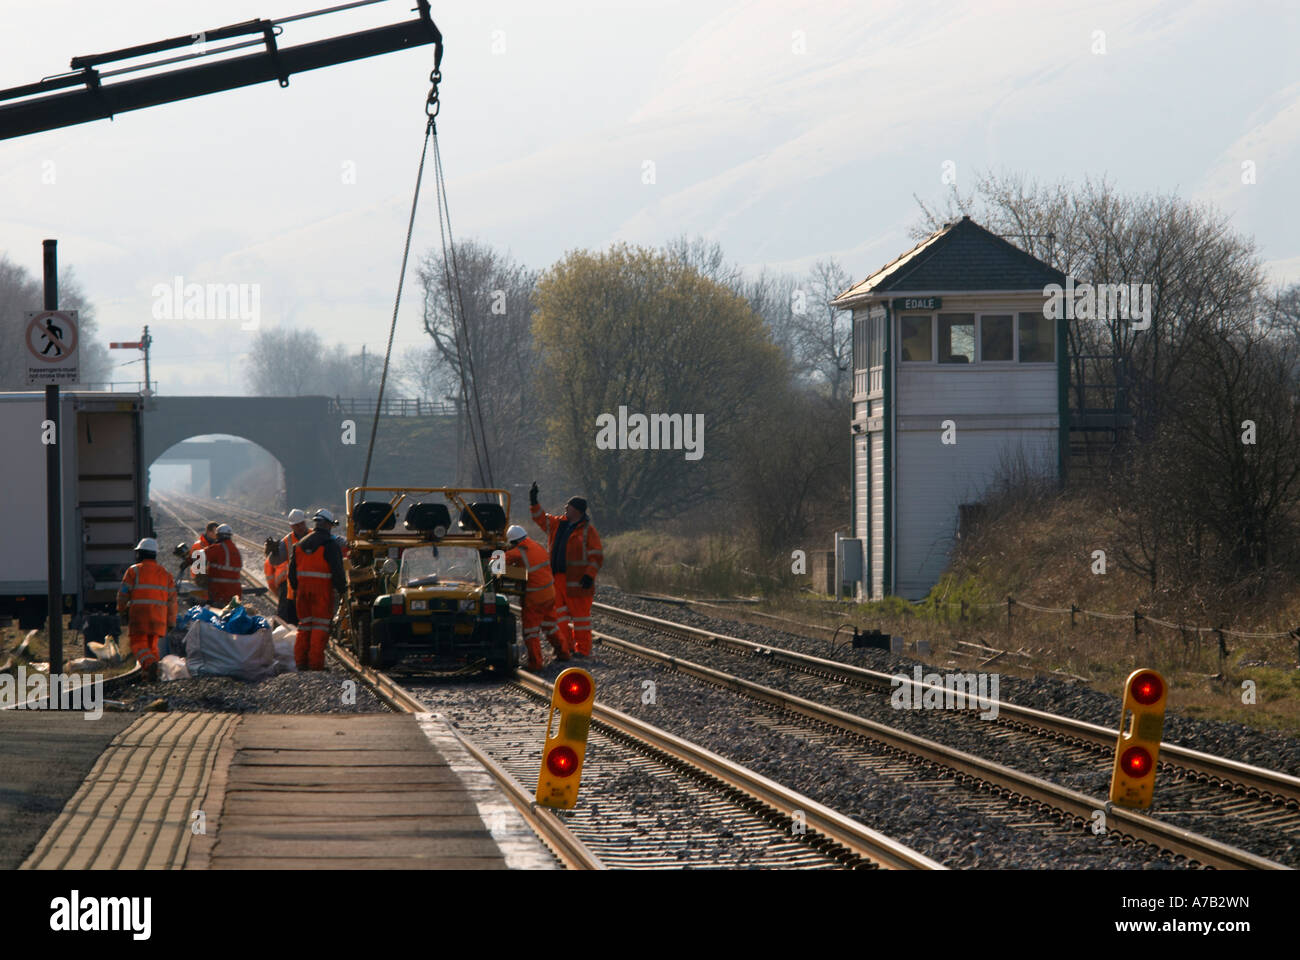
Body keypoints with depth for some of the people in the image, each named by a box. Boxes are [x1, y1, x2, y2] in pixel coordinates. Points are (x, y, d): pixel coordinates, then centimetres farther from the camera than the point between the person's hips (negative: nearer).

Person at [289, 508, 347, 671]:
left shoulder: (300, 544, 13)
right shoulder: (330, 543, -8)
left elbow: (292, 569, 16)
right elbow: (337, 569, -13)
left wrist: (295, 588, 25)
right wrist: (341, 588, -3)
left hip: (303, 587, 6)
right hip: (323, 589, -6)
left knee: (305, 623, 13)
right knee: (321, 625, -4)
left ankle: (300, 659, 11)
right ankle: (315, 662, -9)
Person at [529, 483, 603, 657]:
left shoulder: (588, 531, -6)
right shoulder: (559, 524, 13)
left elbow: (597, 556, -9)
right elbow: (541, 518, 25)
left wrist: (590, 575, -18)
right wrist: (533, 502, 14)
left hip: (577, 581, -7)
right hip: (557, 578, 7)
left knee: (580, 613, -3)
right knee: (559, 612, 8)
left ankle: (583, 648, 3)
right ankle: (566, 645, 16)